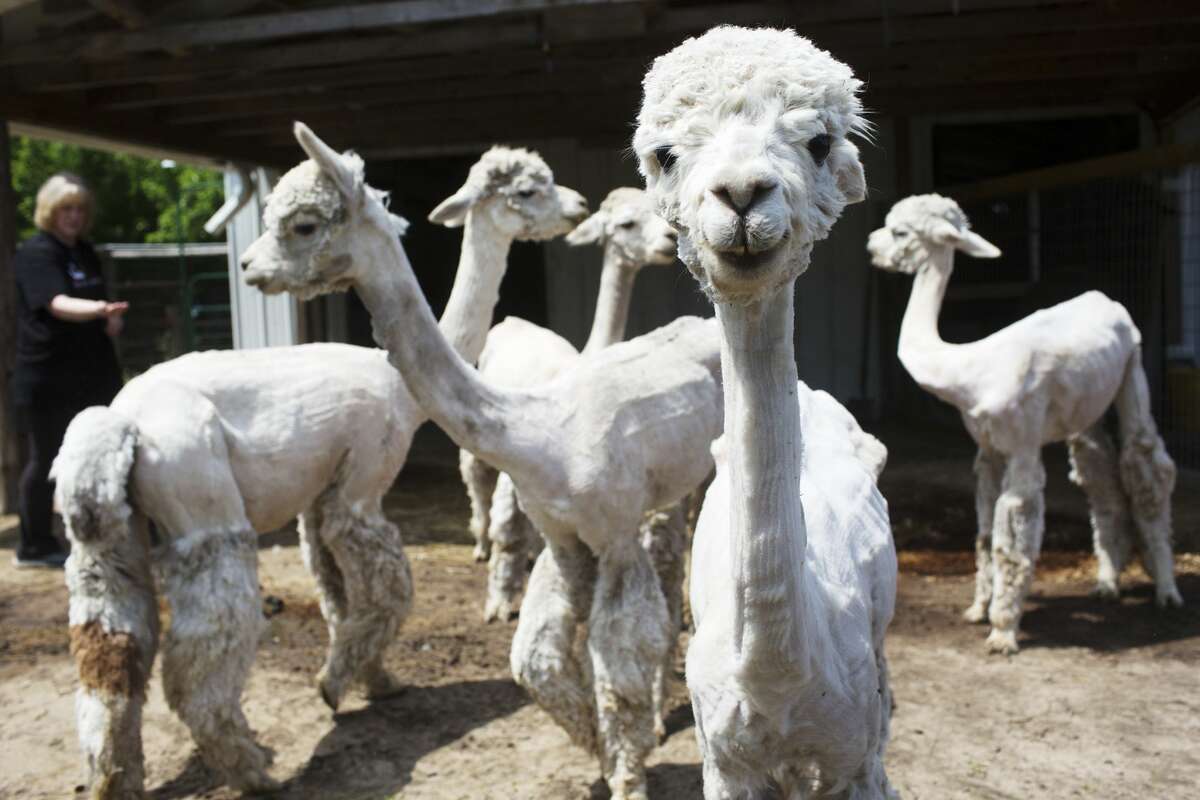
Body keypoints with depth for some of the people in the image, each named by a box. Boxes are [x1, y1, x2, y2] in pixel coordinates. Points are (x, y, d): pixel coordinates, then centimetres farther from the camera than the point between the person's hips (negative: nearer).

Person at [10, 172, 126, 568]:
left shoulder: (85, 252, 12)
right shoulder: (35, 253, -12)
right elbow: (58, 304, -28)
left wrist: (112, 317, 3)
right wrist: (99, 308, -47)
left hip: (92, 372, 7)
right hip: (47, 377, -7)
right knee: (46, 459, 2)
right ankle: (34, 546, 14)